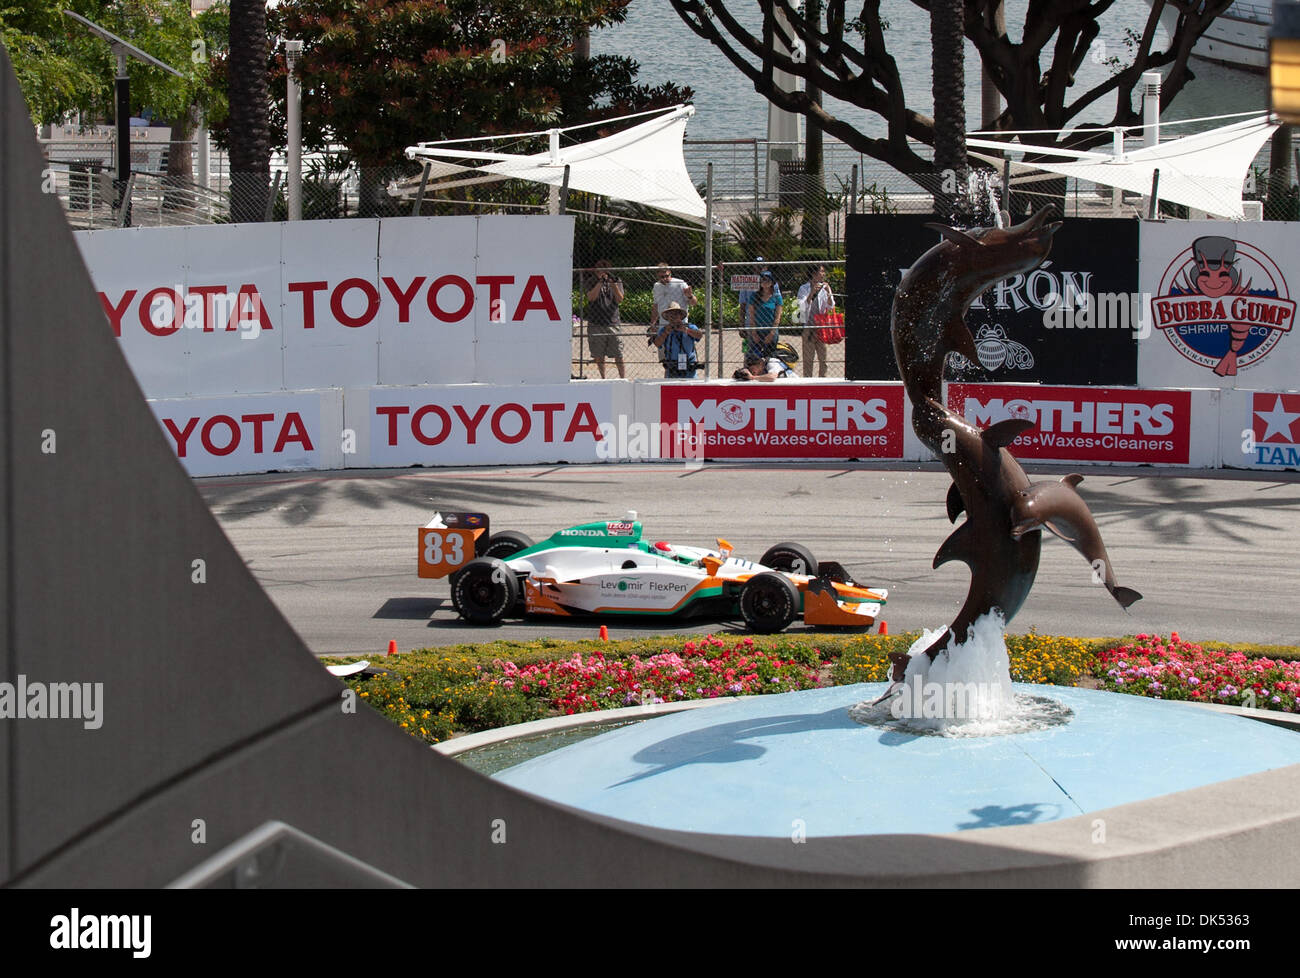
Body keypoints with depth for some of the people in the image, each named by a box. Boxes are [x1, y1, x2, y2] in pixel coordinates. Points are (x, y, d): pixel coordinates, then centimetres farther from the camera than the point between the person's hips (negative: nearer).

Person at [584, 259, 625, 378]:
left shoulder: (615, 280, 7)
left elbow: (620, 299, -3)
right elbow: (591, 297, -12)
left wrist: (614, 285, -18)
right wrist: (600, 282, -18)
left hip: (612, 322, 0)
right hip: (595, 324, 0)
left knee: (618, 354, -2)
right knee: (598, 355, 5)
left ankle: (622, 376, 10)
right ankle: (602, 377, 18)